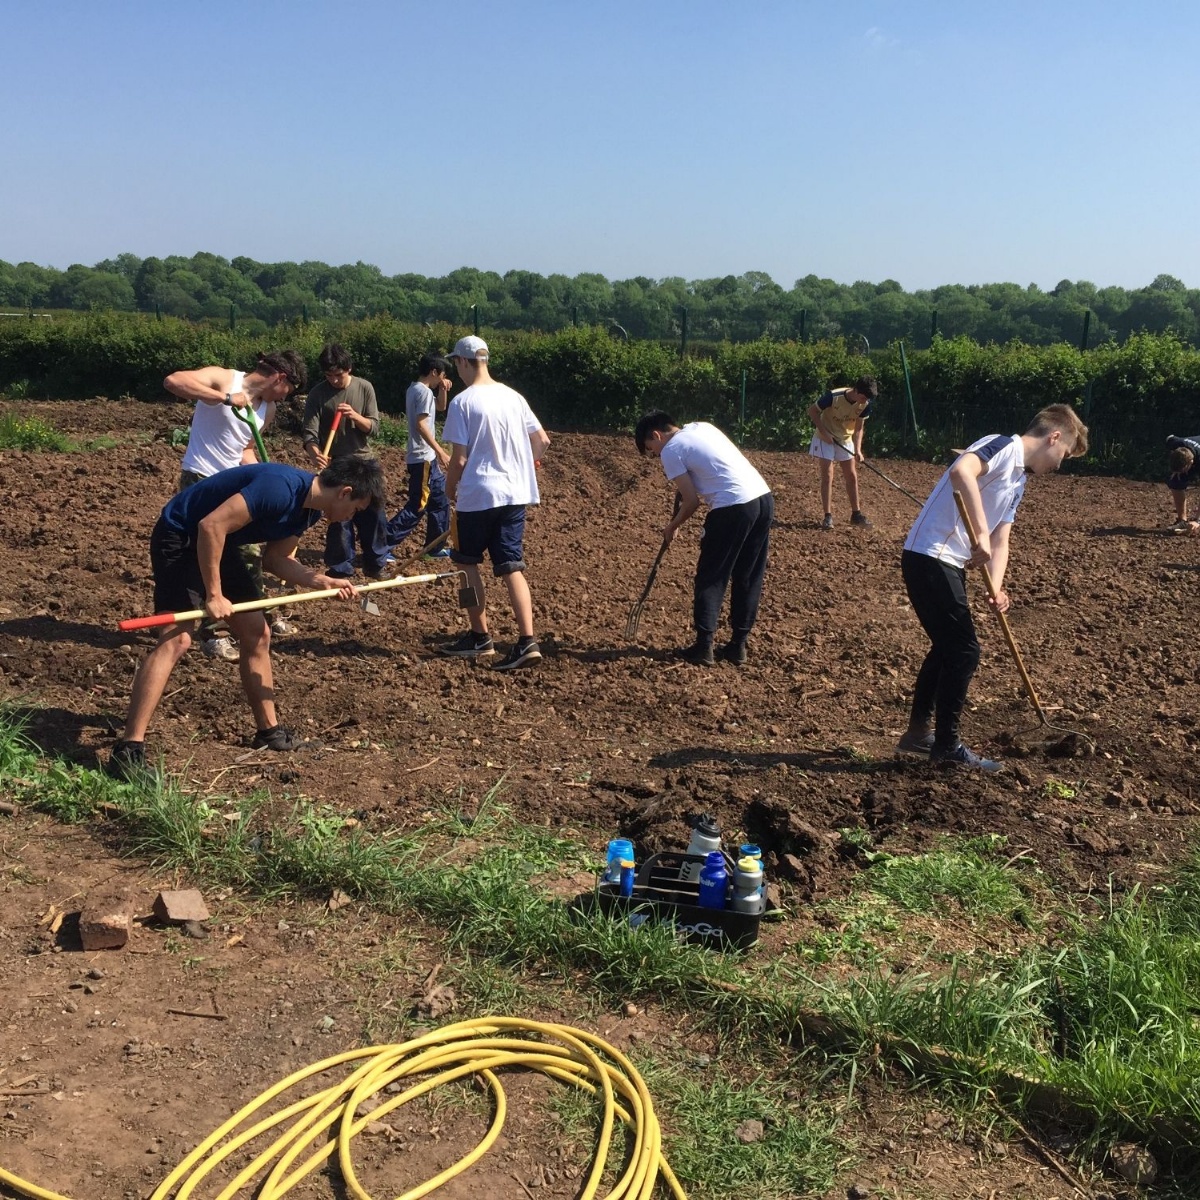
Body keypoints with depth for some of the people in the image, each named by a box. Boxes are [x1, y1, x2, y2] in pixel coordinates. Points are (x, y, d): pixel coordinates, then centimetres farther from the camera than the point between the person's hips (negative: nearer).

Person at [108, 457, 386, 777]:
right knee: (177, 639, -21)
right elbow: (211, 526, -32)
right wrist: (214, 595, -26)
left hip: (218, 545, 10)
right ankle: (129, 748, -18)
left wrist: (324, 582, -6)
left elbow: (275, 559, 9)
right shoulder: (281, 487, -30)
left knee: (258, 635, 9)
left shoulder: (310, 509, 0)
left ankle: (268, 731, 22)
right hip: (180, 537, -10)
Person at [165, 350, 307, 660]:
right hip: (200, 480, -7)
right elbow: (172, 381, -29)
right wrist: (224, 397, -32)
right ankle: (212, 634, 2)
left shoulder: (268, 410, 7)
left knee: (251, 549, 15)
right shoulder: (222, 378, -14)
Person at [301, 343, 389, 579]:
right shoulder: (318, 393, -9)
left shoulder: (364, 388, -3)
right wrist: (315, 453, -36)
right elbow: (310, 432, -15)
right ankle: (341, 569, 10)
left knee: (374, 515, 8)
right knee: (339, 518, -1)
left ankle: (376, 564, 23)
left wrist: (355, 415, -23)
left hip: (364, 462, 2)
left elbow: (374, 427, -4)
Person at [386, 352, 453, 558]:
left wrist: (443, 390, 10)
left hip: (427, 458, 11)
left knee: (440, 501, 17)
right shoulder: (424, 392, -15)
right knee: (417, 507, -8)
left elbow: (440, 407, 30)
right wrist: (441, 452, -24)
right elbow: (421, 425, -23)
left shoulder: (415, 390, 15)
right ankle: (382, 543, -8)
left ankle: (435, 546, 24)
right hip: (423, 459, -11)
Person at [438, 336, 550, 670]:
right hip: (515, 494, 5)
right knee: (512, 567, 5)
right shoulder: (513, 397, 8)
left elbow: (459, 459, -12)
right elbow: (542, 442, 11)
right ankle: (527, 640, -7)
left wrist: (449, 490, 5)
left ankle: (480, 638, 18)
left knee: (469, 564, 13)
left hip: (477, 496, -5)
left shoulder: (463, 402, -10)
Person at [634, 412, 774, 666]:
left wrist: (672, 527, 15)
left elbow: (692, 501, -2)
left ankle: (703, 647, 6)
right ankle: (738, 645, 20)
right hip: (764, 498, 8)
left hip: (734, 508, -8)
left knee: (710, 579, 5)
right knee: (749, 579, 14)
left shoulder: (670, 451, 0)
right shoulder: (702, 426, 22)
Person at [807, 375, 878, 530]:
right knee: (827, 476, -9)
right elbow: (812, 410, -18)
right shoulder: (833, 397, -30)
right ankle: (828, 516, -4)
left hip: (845, 440, 5)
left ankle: (856, 514, 13)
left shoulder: (864, 405, -14)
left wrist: (858, 450, -18)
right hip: (825, 438, -5)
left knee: (852, 476, 4)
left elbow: (858, 428, -5)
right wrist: (823, 431, -24)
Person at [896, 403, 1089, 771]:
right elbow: (961, 472, -31)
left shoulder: (1018, 482, 18)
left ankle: (919, 733, 33)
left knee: (947, 647, 20)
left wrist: (996, 587, -6)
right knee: (964, 650, -5)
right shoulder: (1005, 447, -10)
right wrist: (981, 535, -32)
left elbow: (1001, 540, 12)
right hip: (929, 557, -10)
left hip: (951, 564, 10)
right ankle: (946, 746, 7)